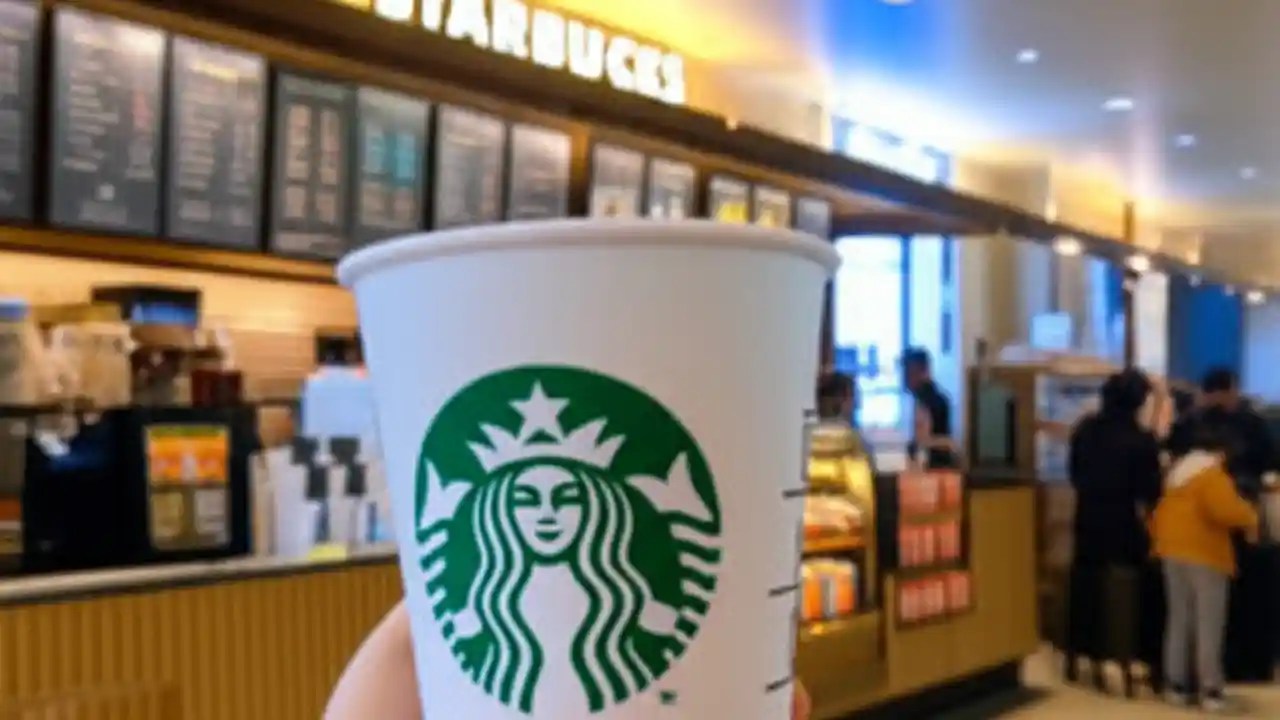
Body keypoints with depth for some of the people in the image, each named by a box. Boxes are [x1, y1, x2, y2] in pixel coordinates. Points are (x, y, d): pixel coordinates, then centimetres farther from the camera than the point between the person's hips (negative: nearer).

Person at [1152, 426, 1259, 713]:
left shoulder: (1174, 475, 16)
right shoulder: (1212, 476, -10)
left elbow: (1158, 515, 20)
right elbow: (1224, 509, -27)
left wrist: (1160, 541, 29)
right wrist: (1249, 517, -10)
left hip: (1172, 553, 8)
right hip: (1205, 555, -8)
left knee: (1179, 621, 12)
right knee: (1209, 625, -4)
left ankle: (1176, 685, 13)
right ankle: (1210, 690, -4)